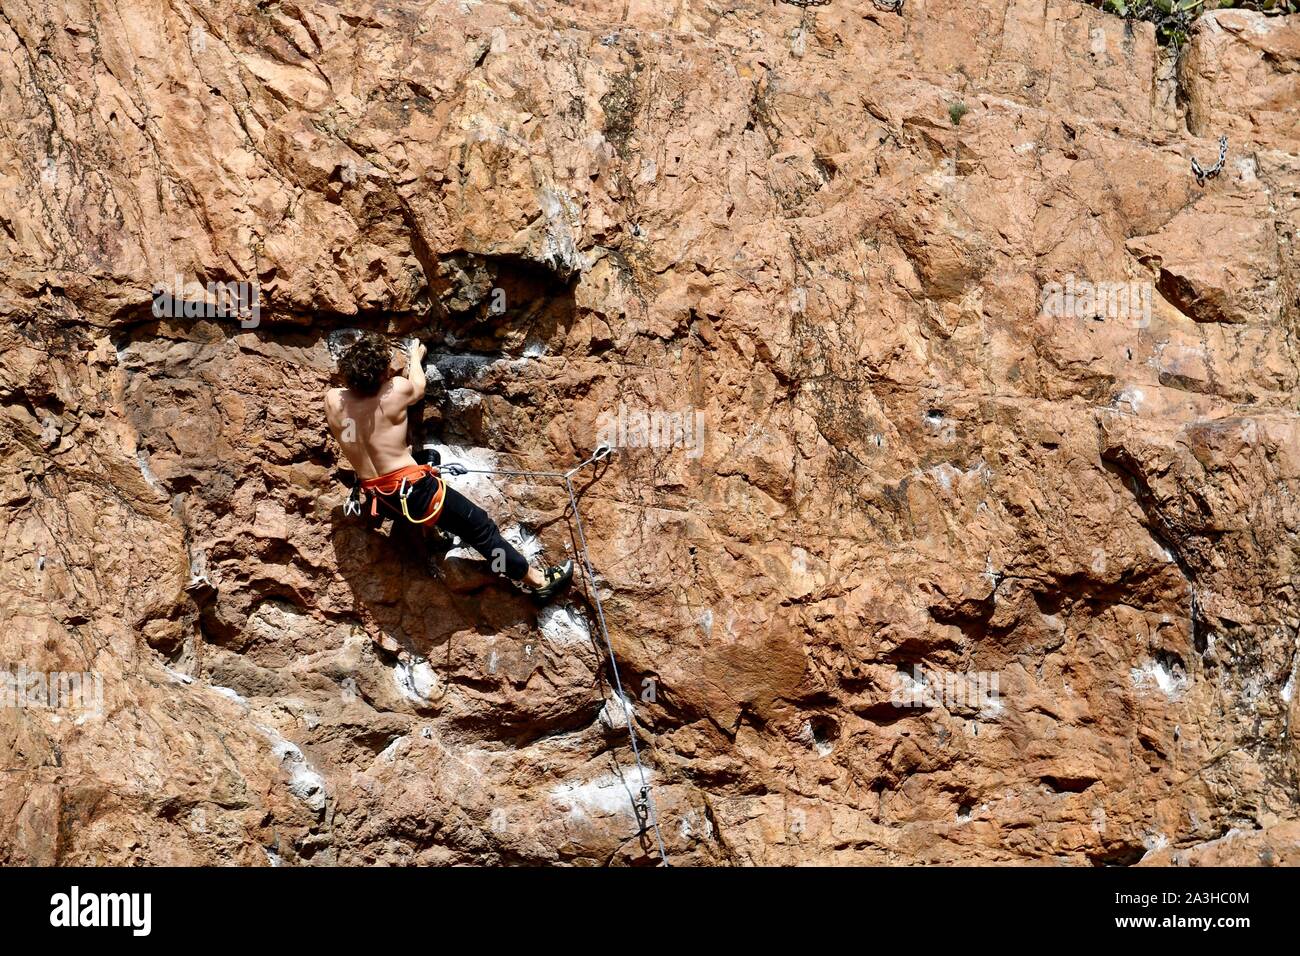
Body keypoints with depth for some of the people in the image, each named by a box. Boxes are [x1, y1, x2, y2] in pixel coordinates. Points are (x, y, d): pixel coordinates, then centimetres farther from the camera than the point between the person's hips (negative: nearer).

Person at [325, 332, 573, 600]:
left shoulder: (332, 400, -9)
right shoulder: (397, 390, -20)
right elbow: (418, 387, 5)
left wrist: (400, 362, 22)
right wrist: (415, 356, 25)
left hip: (378, 498, 6)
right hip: (413, 491, -6)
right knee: (481, 528, 10)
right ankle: (537, 580, 21)